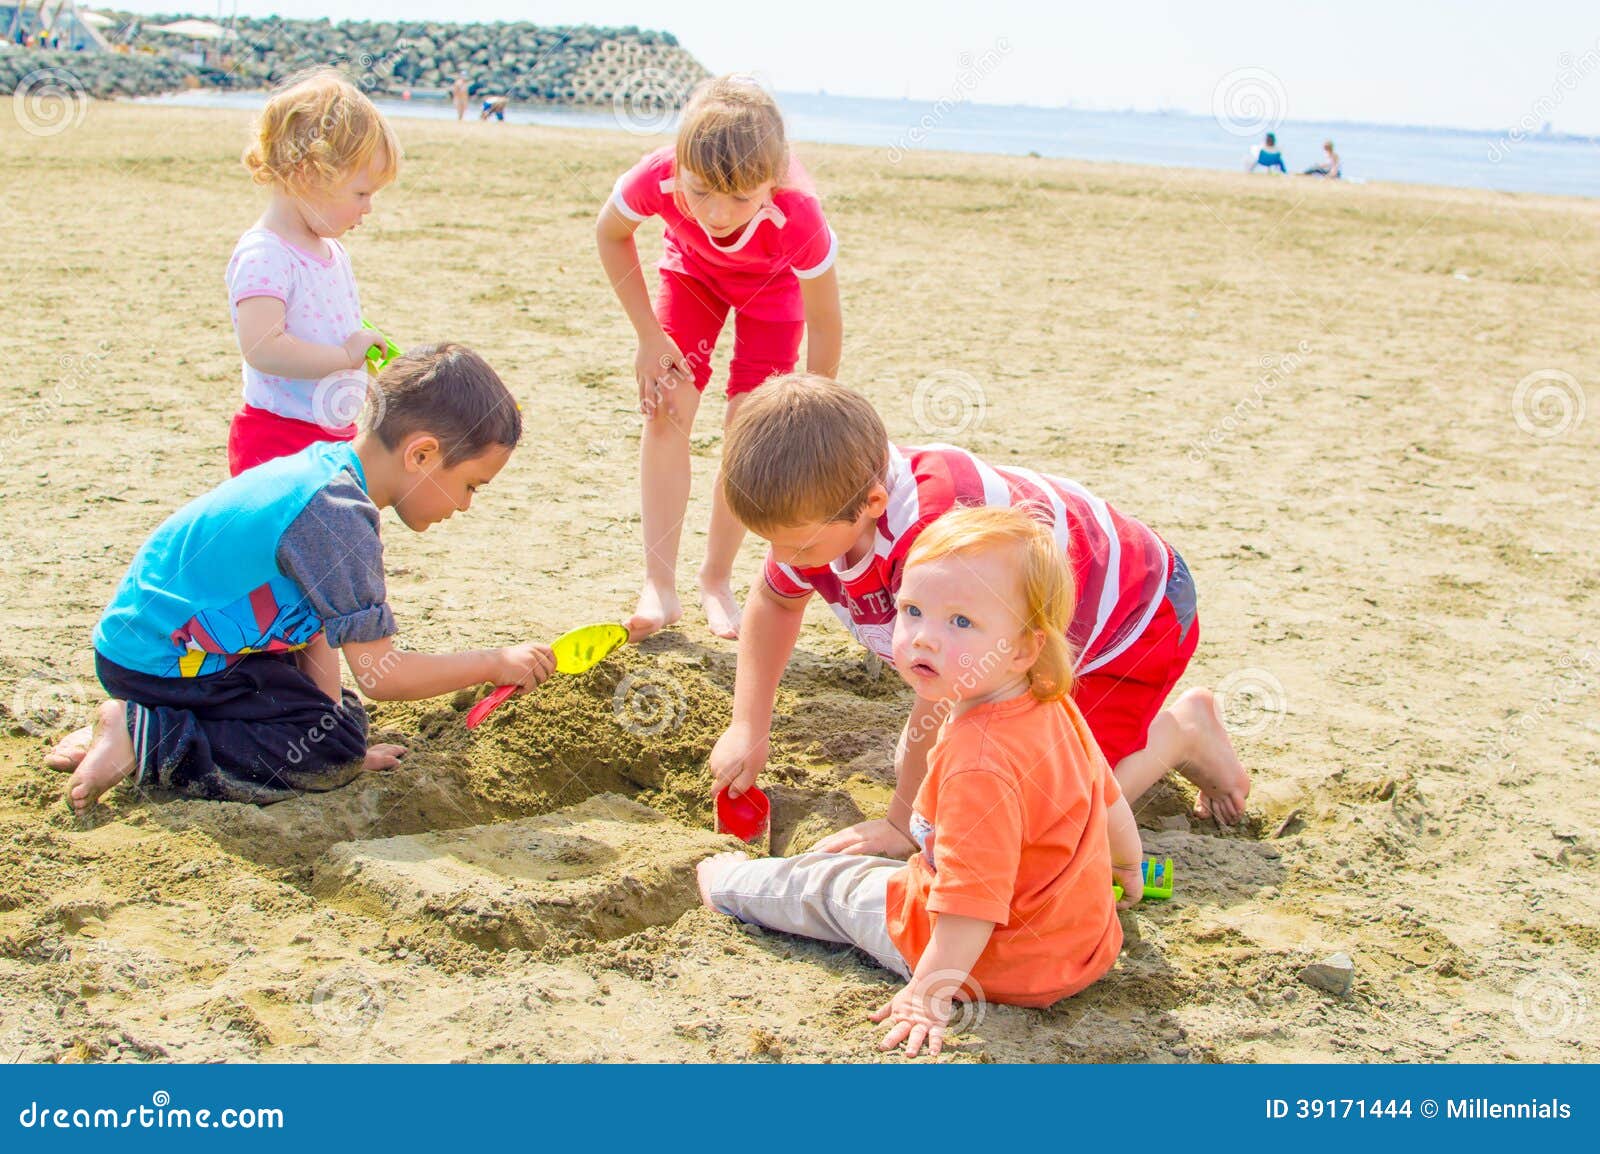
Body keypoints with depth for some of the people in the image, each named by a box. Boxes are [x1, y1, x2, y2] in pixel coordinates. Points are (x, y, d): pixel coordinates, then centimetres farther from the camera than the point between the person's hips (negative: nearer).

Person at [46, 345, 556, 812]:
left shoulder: (325, 467, 4)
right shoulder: (337, 516, -26)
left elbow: (321, 620, 7)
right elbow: (378, 673, -24)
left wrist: (330, 712, 0)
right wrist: (497, 663, -14)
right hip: (165, 660, -10)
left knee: (343, 722, 15)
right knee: (334, 755, -12)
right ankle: (143, 738, -10)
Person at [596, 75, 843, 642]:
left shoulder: (798, 214, -44)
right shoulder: (657, 178, -40)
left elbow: (825, 326, -27)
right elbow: (610, 234, -14)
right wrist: (649, 336, -15)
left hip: (773, 282, -1)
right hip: (691, 267, 2)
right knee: (665, 409, -11)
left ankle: (716, 579, 10)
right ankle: (660, 585, -6)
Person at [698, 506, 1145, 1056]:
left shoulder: (980, 763, -36)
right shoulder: (1058, 711, -7)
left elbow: (973, 906, -35)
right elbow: (1110, 802, 11)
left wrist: (928, 997, -24)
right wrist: (1127, 870, 31)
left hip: (989, 963, -6)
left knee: (833, 888, 15)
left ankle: (730, 885, 41)